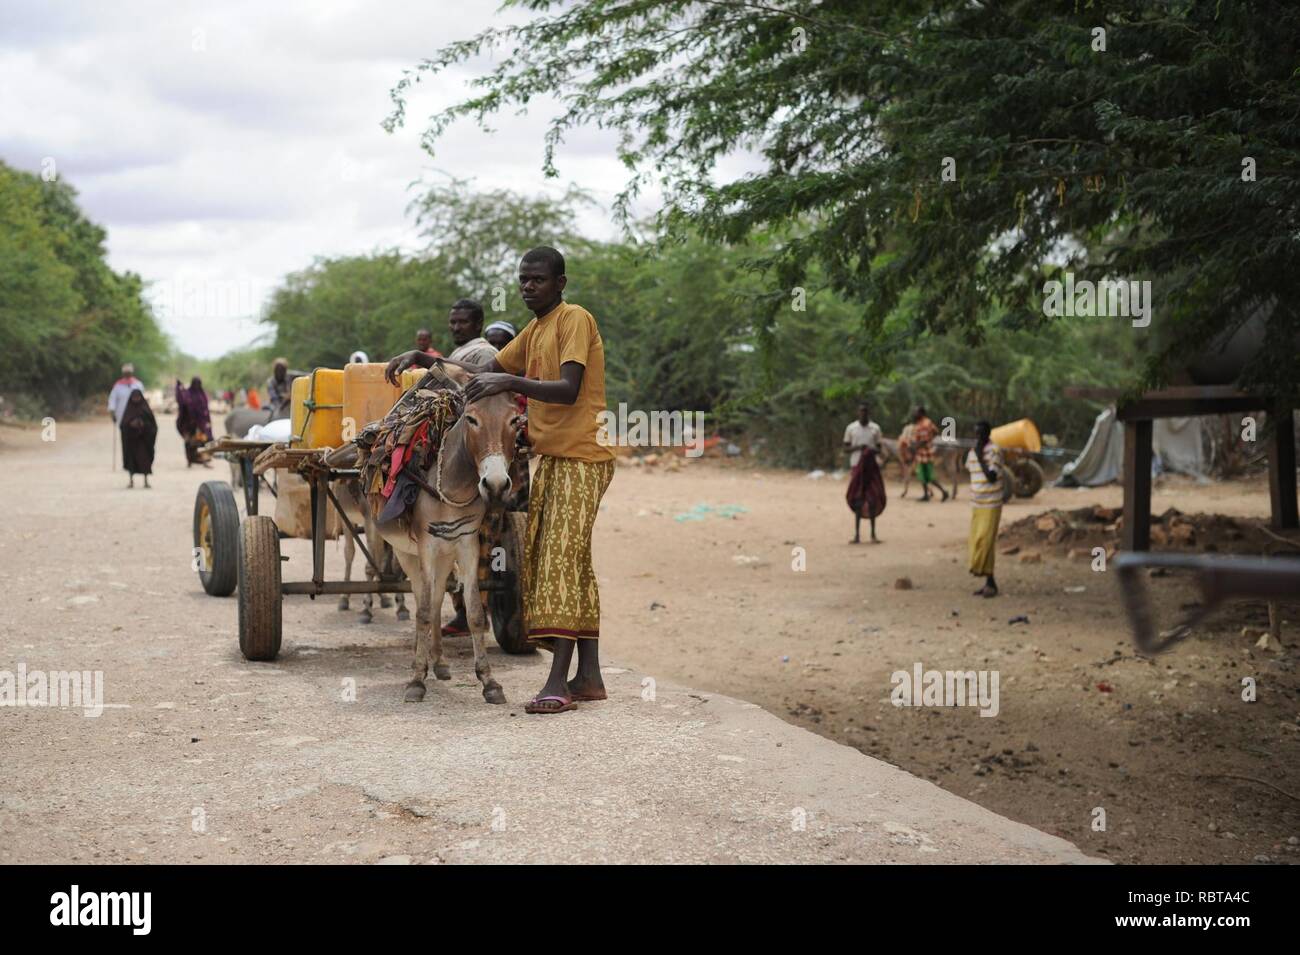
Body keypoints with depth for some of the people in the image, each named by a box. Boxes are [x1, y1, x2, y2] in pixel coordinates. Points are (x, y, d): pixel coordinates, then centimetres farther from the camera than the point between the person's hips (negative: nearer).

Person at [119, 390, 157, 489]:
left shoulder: (146, 409, 3)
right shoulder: (129, 409, 7)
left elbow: (152, 424, 0)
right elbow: (123, 424, 1)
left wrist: (143, 424, -17)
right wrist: (131, 424, -19)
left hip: (143, 437, -1)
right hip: (131, 438, 1)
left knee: (144, 457, -7)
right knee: (131, 457, -1)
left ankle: (146, 480, -2)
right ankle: (131, 480, 7)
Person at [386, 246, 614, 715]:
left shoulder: (575, 319, -10)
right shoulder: (533, 330, 19)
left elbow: (568, 390, -21)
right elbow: (487, 370, 19)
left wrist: (510, 382, -31)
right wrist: (424, 359, 9)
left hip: (580, 457, -10)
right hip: (551, 457, 10)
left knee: (563, 560, -15)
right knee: (555, 562, 8)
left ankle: (558, 682, -18)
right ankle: (588, 676, 11)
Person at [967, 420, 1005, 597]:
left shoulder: (994, 452, -13)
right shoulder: (972, 453, 9)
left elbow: (992, 477, -21)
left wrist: (980, 457, -20)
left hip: (991, 506, -7)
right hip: (976, 505, 7)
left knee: (985, 542, -12)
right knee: (976, 543, 6)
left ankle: (990, 583, -5)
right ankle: (988, 583, 12)